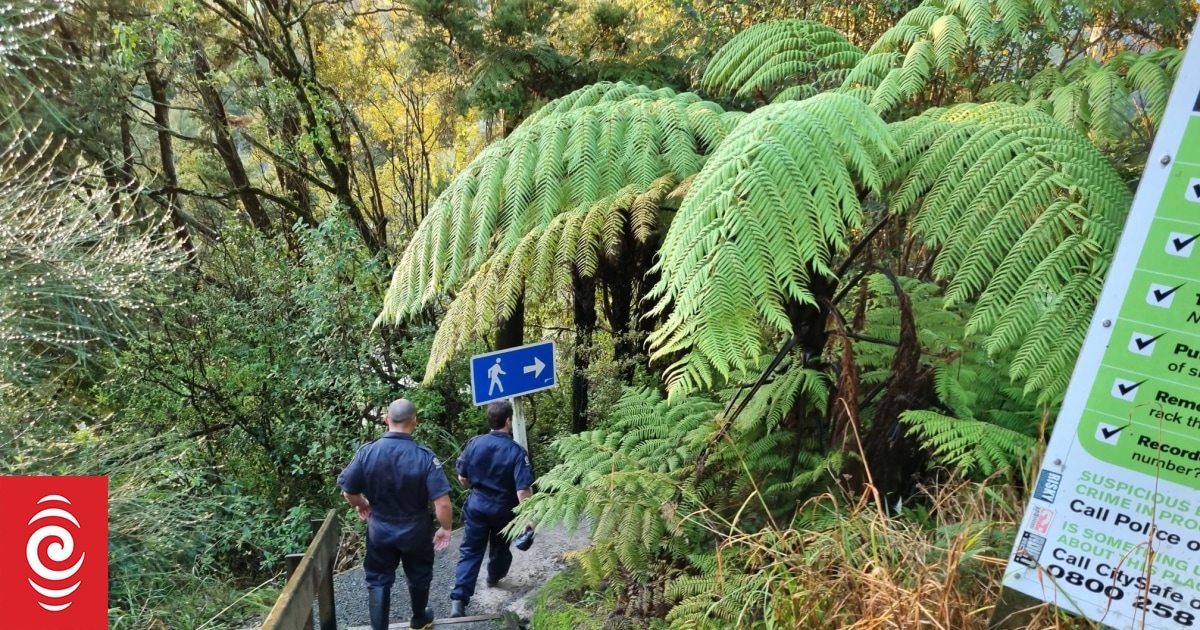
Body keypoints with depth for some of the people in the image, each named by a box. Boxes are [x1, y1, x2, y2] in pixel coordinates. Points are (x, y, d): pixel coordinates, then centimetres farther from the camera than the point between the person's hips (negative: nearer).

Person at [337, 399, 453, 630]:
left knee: (378, 580, 16)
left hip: (380, 529, 1)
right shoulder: (424, 456, -22)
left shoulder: (367, 452, -16)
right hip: (415, 531, 0)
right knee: (418, 577, 22)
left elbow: (348, 491, -5)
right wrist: (445, 528, -6)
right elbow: (442, 502, -24)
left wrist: (362, 505, 17)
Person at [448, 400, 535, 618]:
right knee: (499, 548, 24)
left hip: (476, 505, 2)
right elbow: (522, 489, -23)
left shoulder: (474, 443, -9)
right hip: (503, 509, -2)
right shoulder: (516, 451, -20)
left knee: (470, 552, 5)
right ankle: (494, 577, 50)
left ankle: (458, 599, -6)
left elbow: (462, 477, 2)